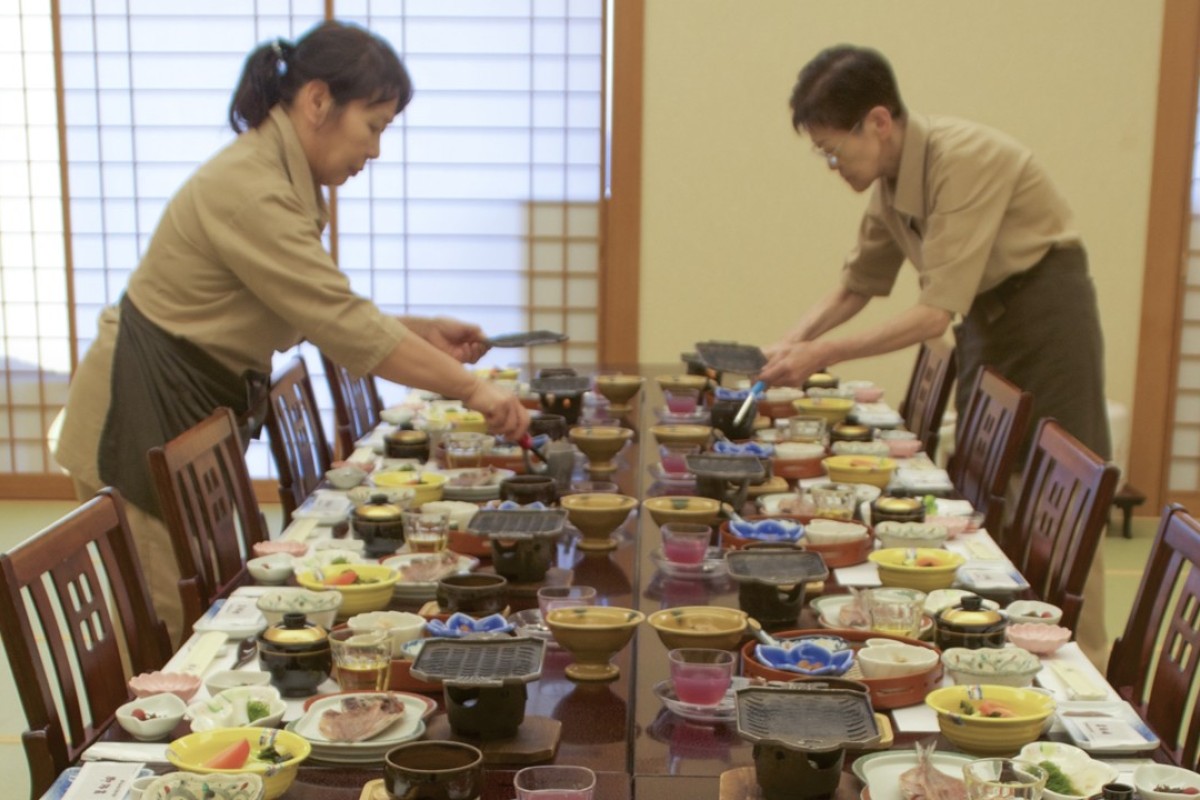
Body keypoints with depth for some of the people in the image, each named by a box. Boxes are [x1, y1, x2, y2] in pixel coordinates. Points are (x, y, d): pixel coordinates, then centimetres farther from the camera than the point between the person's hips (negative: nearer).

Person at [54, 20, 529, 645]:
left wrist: (425, 333, 1)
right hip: (141, 419, -10)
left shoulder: (281, 180, 7)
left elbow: (323, 314, 11)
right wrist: (471, 388, -24)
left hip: (190, 412, 10)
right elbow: (342, 325, -27)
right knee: (167, 631, -1)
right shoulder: (249, 189, -25)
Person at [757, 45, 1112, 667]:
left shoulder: (965, 160, -26)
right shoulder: (889, 179, 0)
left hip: (1044, 308, -8)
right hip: (985, 317, 8)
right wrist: (790, 344, -3)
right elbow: (857, 286, 11)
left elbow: (936, 312, -29)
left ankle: (1082, 659, 7)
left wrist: (822, 355, -26)